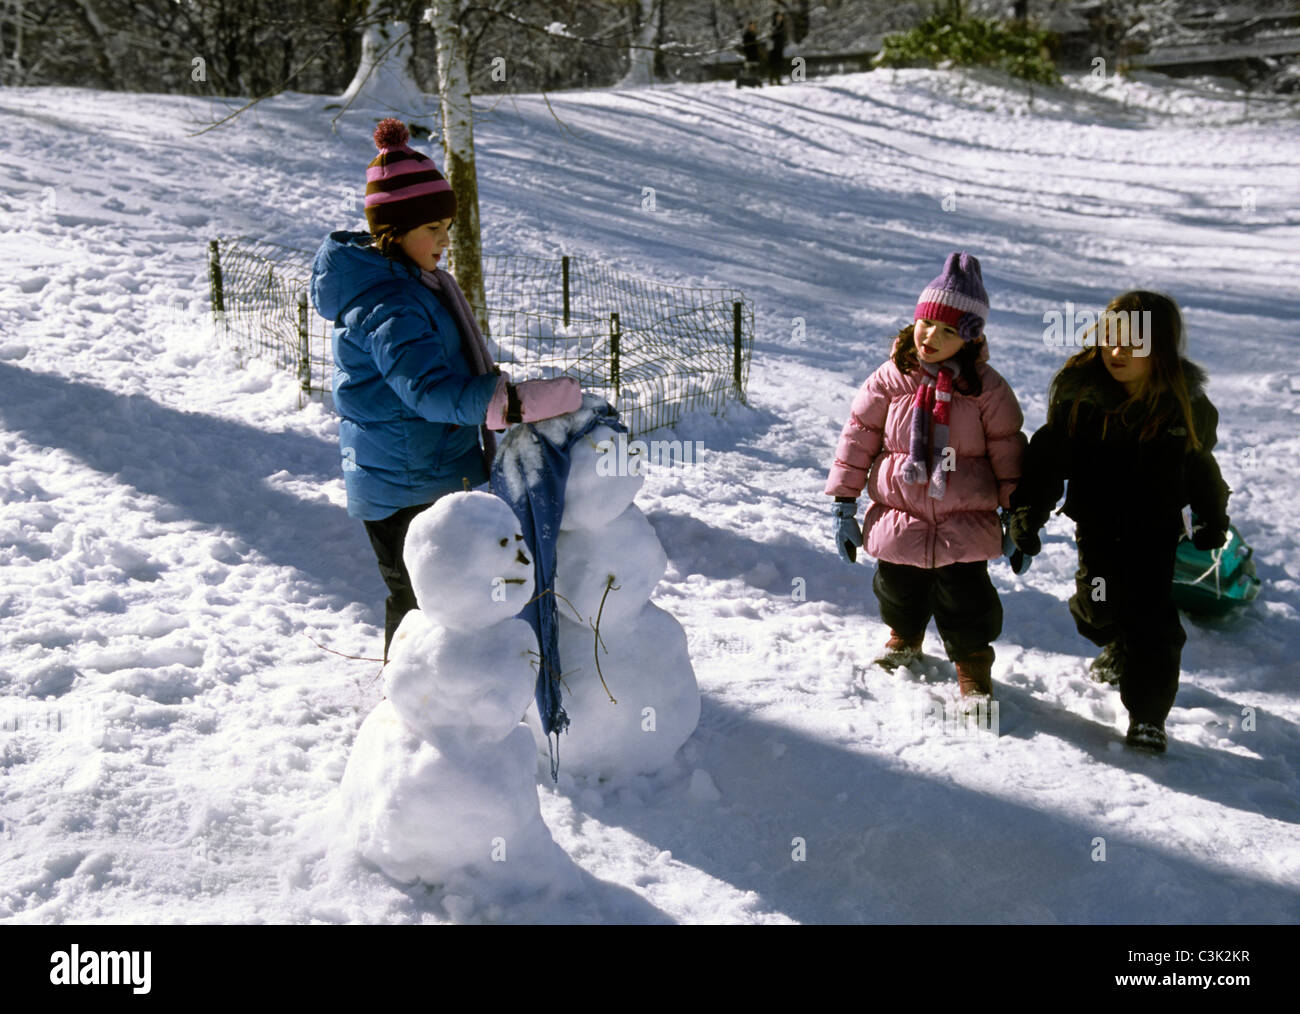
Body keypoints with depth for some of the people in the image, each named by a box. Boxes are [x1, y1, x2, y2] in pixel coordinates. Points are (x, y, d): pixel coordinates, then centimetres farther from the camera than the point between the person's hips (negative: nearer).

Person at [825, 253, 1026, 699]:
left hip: (965, 527, -2)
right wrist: (844, 506, 1)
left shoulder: (987, 388, -6)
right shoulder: (889, 379, -5)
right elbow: (858, 438, 1)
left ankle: (974, 670, 25)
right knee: (899, 591, 19)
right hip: (898, 519, 2)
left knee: (965, 603, 2)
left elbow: (1008, 449, 0)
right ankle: (904, 638, 49)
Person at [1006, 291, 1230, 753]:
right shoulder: (1078, 392, -14)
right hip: (1097, 523, 1)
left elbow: (1201, 465, 6)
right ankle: (1119, 649, 46)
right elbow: (1048, 455, -6)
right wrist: (1026, 510, -9)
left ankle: (1148, 714, 7)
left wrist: (1213, 520, 17)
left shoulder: (1186, 404, -10)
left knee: (1149, 613, -6)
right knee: (1098, 606, 8)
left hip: (1155, 529, -1)